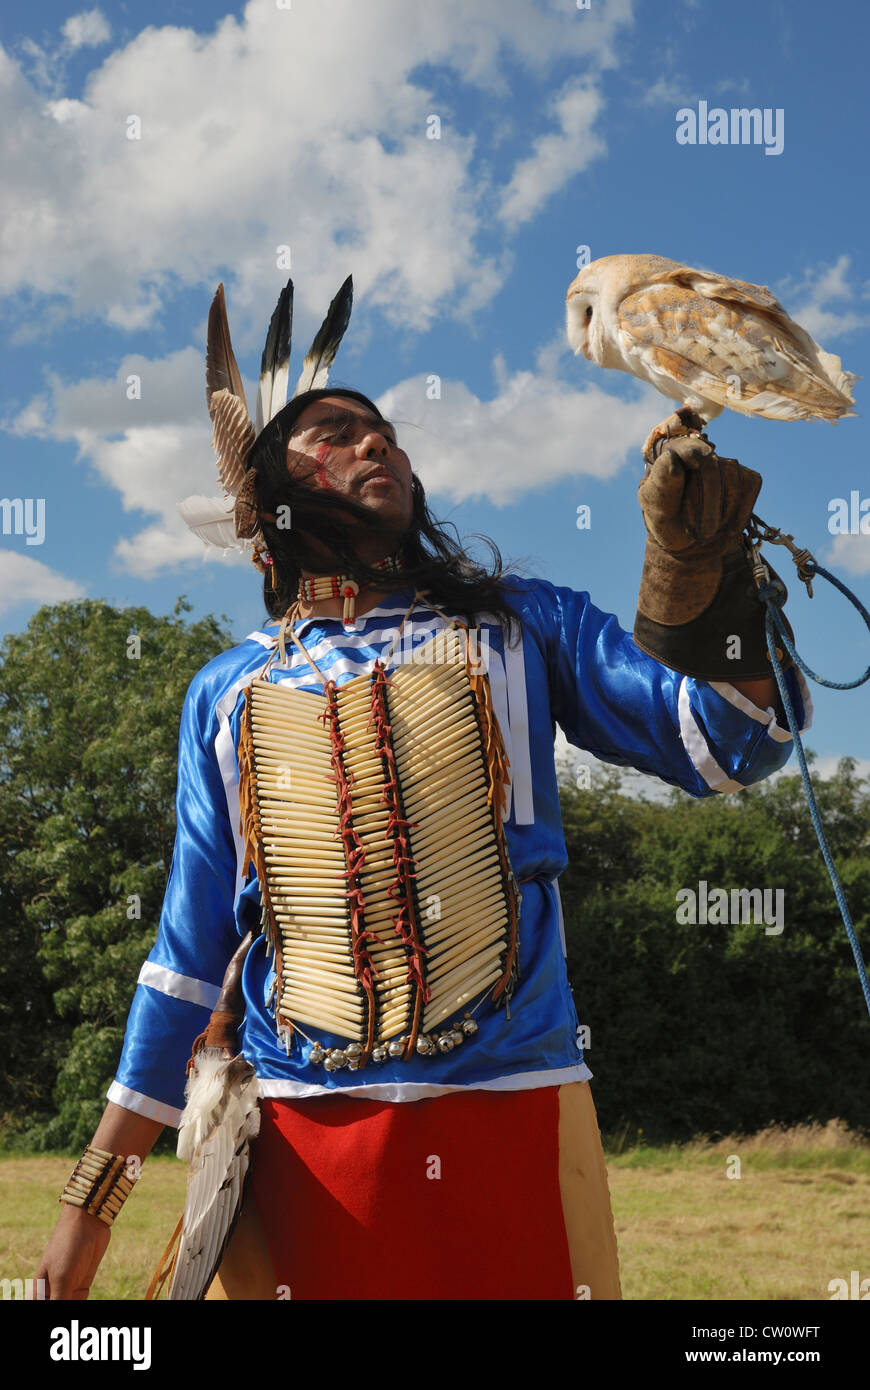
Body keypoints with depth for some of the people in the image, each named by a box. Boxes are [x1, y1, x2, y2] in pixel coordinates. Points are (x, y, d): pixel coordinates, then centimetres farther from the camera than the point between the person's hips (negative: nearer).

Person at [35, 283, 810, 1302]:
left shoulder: (522, 627, 10)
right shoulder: (227, 693, 13)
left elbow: (729, 747, 2)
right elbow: (191, 948, 13)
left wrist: (706, 565, -12)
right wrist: (94, 1193, 10)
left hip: (514, 1109, 0)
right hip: (304, 1136, 1)